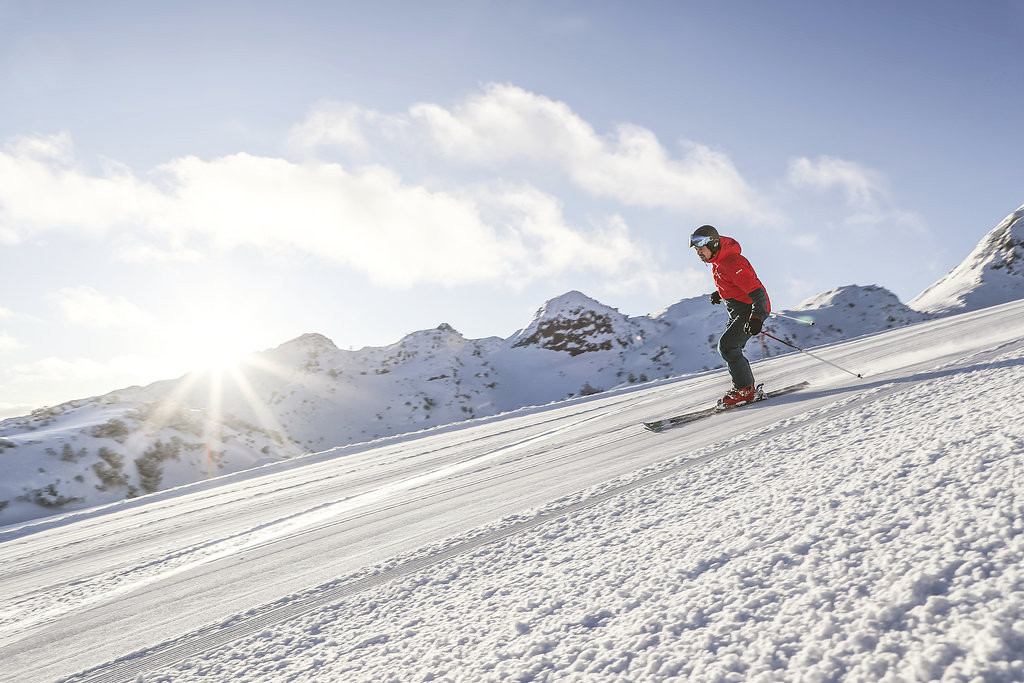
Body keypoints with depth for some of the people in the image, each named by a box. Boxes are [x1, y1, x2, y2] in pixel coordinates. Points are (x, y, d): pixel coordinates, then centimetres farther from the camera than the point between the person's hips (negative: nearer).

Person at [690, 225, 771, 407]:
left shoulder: (733, 263, -26)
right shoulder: (717, 261, 5)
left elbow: (757, 292, -30)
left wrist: (756, 318, -41)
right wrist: (720, 293, 28)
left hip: (753, 309, -10)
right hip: (737, 311, 10)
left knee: (727, 346, -17)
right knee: (729, 348, 9)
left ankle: (744, 390, -6)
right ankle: (747, 387, 20)